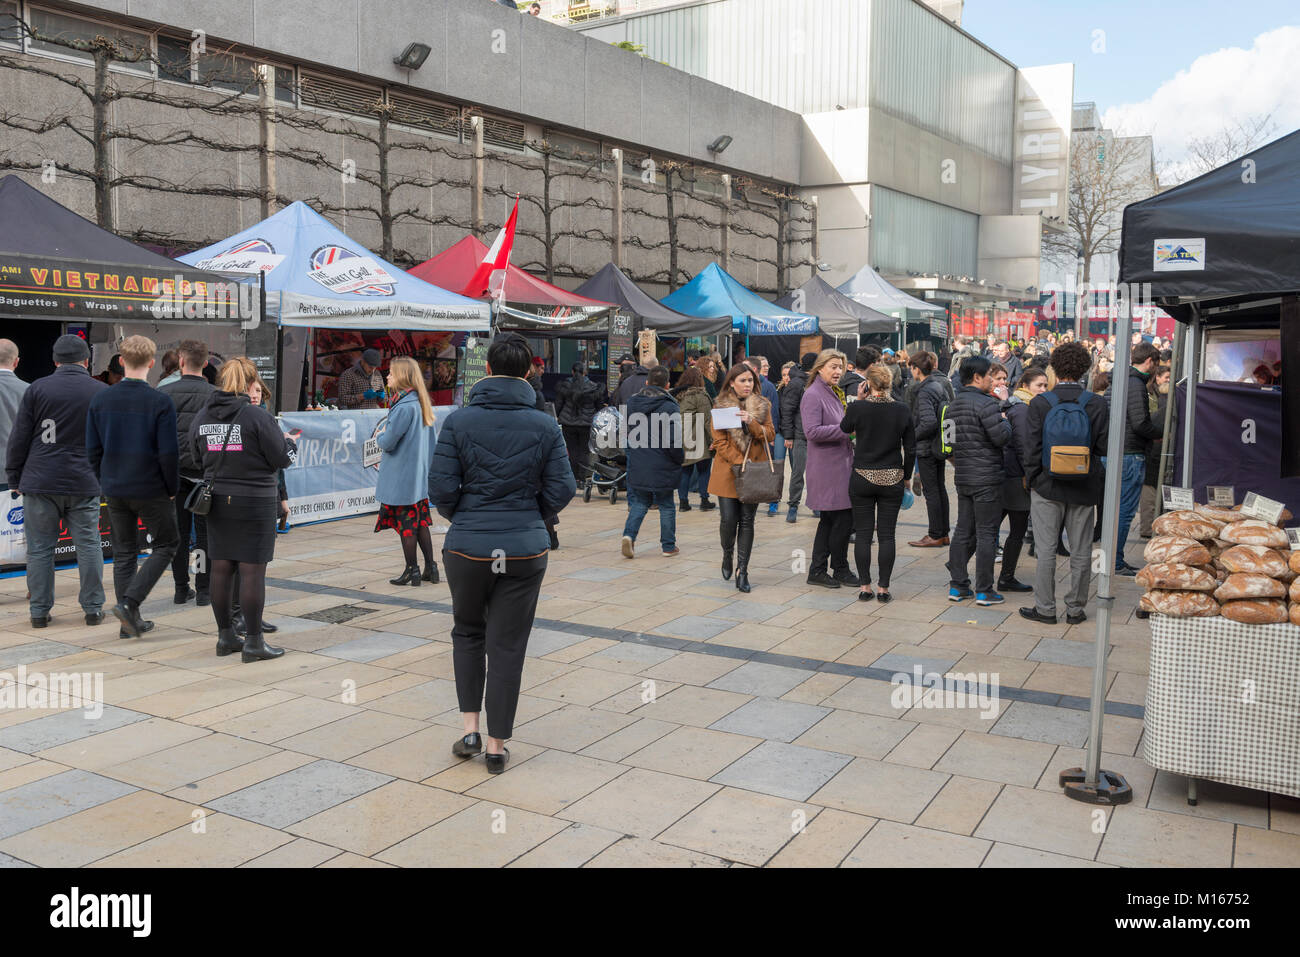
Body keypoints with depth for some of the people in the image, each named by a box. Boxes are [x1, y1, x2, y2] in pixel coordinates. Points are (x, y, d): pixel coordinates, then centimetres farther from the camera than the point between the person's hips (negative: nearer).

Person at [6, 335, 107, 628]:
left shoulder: (36, 389, -1)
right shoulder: (102, 392, 1)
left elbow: (19, 439, 0)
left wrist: (14, 478, 9)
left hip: (40, 483, 0)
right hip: (85, 483, 0)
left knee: (40, 548, 7)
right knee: (89, 546, 7)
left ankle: (39, 611, 12)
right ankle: (93, 608, 10)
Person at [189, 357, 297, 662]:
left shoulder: (201, 418, 3)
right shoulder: (257, 416, -14)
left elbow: (198, 459, 12)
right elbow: (283, 458, -10)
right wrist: (290, 442, 11)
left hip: (217, 500, 6)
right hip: (255, 501, -6)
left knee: (220, 567, 12)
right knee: (252, 569, -1)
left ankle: (225, 636, 21)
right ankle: (253, 642, 4)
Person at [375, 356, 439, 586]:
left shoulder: (404, 407, -20)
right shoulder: (421, 403, 9)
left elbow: (388, 442, -20)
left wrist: (379, 437, 3)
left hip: (401, 478, -9)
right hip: (419, 476, 9)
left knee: (405, 524, 2)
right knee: (420, 522, 14)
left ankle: (411, 571, 10)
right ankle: (430, 568, 18)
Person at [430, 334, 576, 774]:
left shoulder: (459, 421, -6)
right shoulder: (545, 426, -4)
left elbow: (441, 488, -9)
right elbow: (561, 491, -4)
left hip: (468, 546, 0)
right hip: (525, 550, 0)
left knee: (468, 631, 22)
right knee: (508, 646, 9)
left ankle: (470, 728, 17)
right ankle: (497, 745, 16)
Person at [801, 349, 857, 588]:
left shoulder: (836, 393, 17)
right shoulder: (813, 395, -12)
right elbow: (812, 431, -22)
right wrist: (845, 429, -22)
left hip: (841, 463, 10)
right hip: (827, 467, -9)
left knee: (830, 520, 11)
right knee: (843, 518, -5)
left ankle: (817, 571, 17)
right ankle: (840, 569, 10)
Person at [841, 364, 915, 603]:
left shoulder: (857, 408, -11)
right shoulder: (902, 410, -4)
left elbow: (845, 428, 11)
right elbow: (910, 449, 2)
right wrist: (907, 477, 14)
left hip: (862, 479, -1)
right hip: (892, 479, 1)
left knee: (863, 534, 6)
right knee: (887, 534, 6)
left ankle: (865, 587, 9)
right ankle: (883, 588, 8)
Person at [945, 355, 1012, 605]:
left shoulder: (953, 406, 11)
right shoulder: (986, 403, -15)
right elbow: (1002, 437, -18)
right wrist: (1005, 421, -1)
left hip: (963, 478, 8)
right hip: (987, 477, -8)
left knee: (963, 531, 12)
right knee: (986, 533, -1)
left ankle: (957, 586, 16)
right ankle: (984, 591, 3)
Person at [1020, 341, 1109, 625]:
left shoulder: (1040, 402, -9)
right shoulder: (1098, 404, -6)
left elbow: (1032, 447, -6)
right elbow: (1104, 447, -2)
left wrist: (1031, 479, 4)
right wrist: (1099, 484, 11)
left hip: (1047, 486, -1)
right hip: (1084, 488, 1)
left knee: (1046, 551, 6)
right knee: (1080, 552, 10)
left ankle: (1045, 608, 11)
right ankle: (1075, 609, 18)